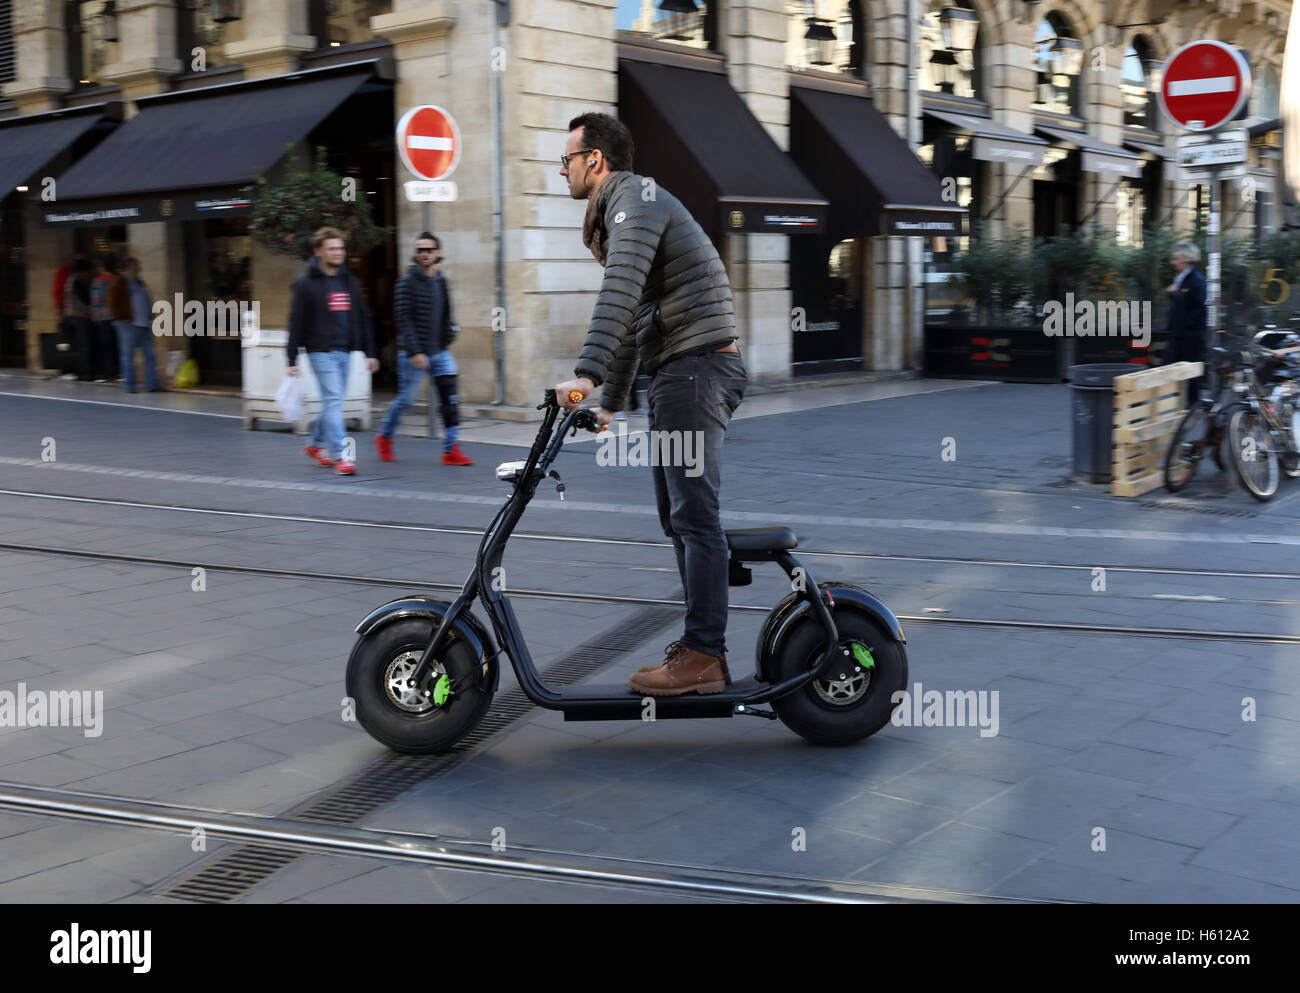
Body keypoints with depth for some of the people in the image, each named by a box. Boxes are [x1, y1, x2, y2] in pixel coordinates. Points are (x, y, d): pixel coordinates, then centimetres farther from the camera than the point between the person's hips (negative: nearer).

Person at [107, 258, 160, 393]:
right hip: (129, 324, -8)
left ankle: (152, 384, 7)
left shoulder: (139, 282, 19)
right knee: (128, 356, -1)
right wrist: (119, 317, -11)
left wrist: (150, 314, 16)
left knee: (149, 355, 4)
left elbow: (146, 300, 28)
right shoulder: (119, 282, -4)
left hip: (144, 324, 8)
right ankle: (129, 386, 4)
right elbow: (111, 300, -9)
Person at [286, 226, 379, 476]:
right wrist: (292, 359, -9)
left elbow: (362, 319, 16)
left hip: (345, 352, 6)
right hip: (321, 351, -6)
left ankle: (316, 444, 32)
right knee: (333, 401, -12)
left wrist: (369, 352, 11)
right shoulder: (305, 284, -4)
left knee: (333, 402, 13)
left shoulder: (350, 282, 13)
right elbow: (296, 323, -6)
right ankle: (340, 456, -12)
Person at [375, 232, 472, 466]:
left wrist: (449, 335, 12)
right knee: (405, 400, 4)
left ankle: (451, 450, -3)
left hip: (440, 352, 5)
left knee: (449, 400, -4)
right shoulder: (407, 282, -9)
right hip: (413, 354, -5)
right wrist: (414, 352, -20)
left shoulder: (441, 281, 11)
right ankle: (384, 437, 28)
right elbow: (403, 320, -14)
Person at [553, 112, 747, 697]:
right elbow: (630, 319, 28)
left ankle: (704, 658, -10)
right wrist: (611, 404, 28)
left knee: (693, 515, -11)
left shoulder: (636, 199, -8)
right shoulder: (619, 213, 25)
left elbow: (620, 294, -24)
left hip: (697, 367, -11)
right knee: (676, 514, 12)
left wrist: (586, 374, -33)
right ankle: (700, 642, 18)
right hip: (676, 372, 11)